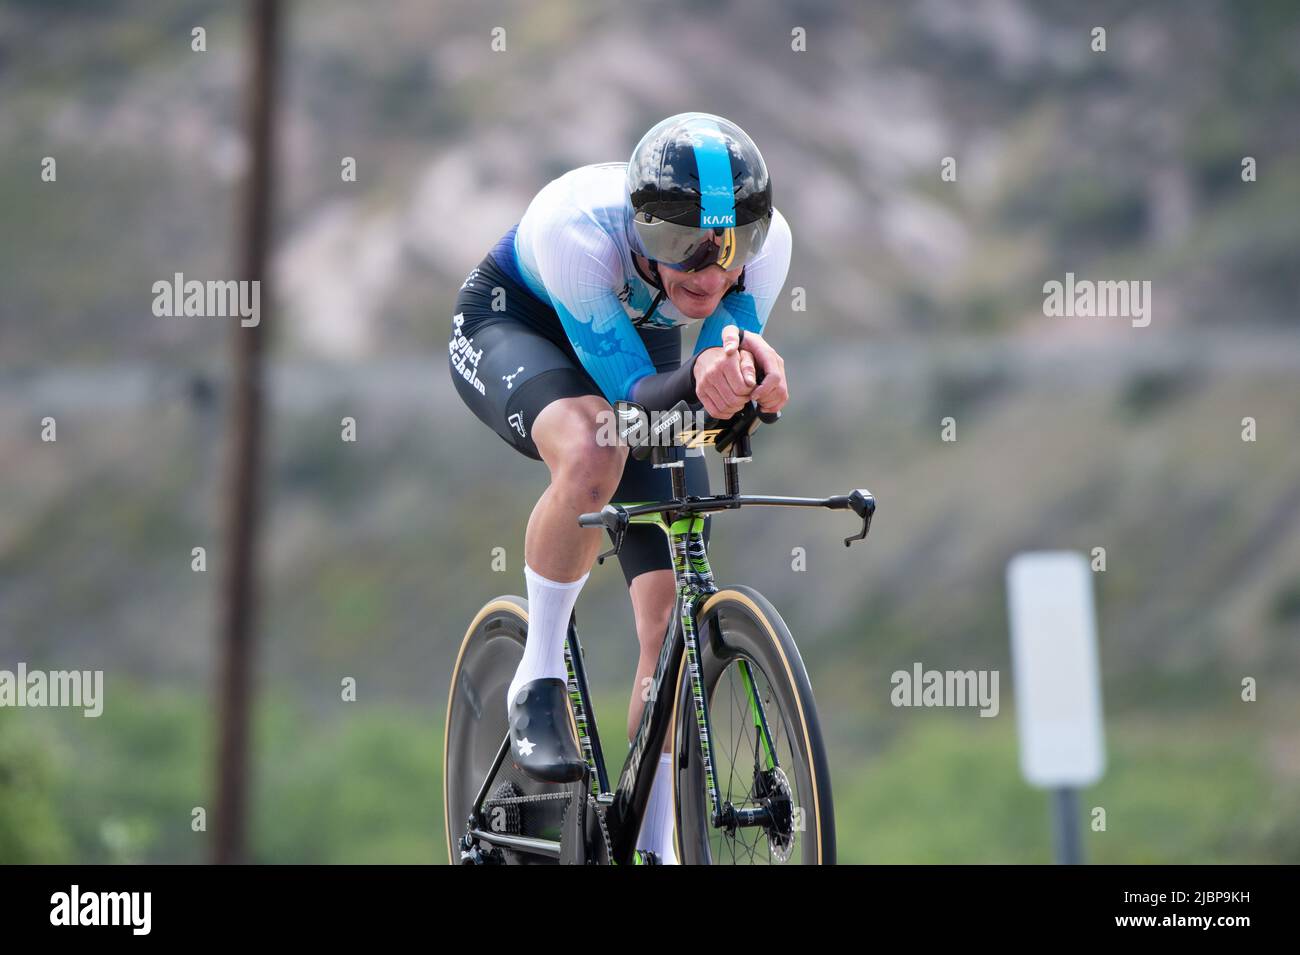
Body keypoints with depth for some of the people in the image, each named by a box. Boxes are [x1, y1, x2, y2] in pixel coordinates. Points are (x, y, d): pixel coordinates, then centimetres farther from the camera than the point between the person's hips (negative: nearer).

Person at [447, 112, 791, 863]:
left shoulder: (767, 242, -30)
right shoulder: (575, 227, -40)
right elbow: (632, 393, -37)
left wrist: (746, 371, -51)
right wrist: (696, 379, -59)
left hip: (642, 346, 4)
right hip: (511, 325, -4)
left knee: (672, 615, -10)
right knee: (592, 452, -40)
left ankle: (652, 845, 3)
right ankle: (539, 681, -18)